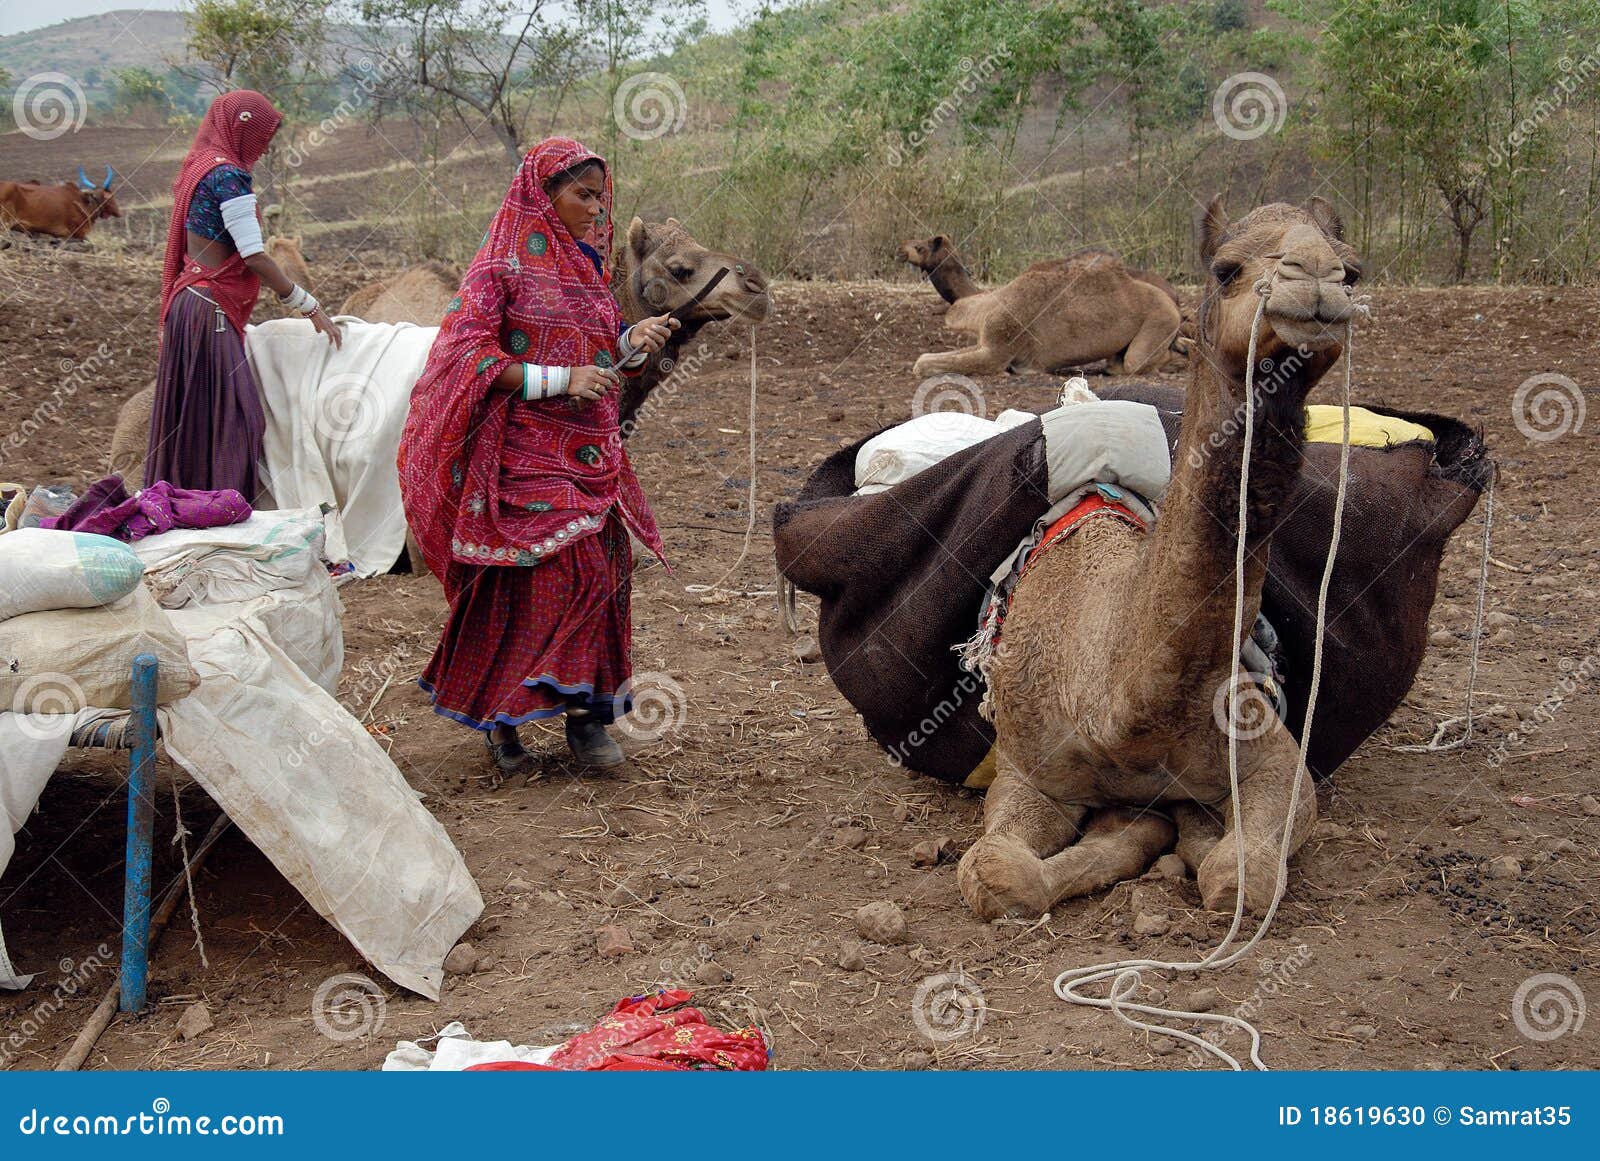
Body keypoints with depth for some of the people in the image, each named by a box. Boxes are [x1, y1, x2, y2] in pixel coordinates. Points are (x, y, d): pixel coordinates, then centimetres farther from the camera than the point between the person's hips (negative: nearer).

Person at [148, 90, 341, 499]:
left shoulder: (199, 167, 15)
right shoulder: (227, 174, -13)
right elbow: (254, 256, -17)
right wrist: (309, 307, -13)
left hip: (189, 302, 10)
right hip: (212, 311, -10)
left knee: (190, 420, 12)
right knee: (230, 418, -9)